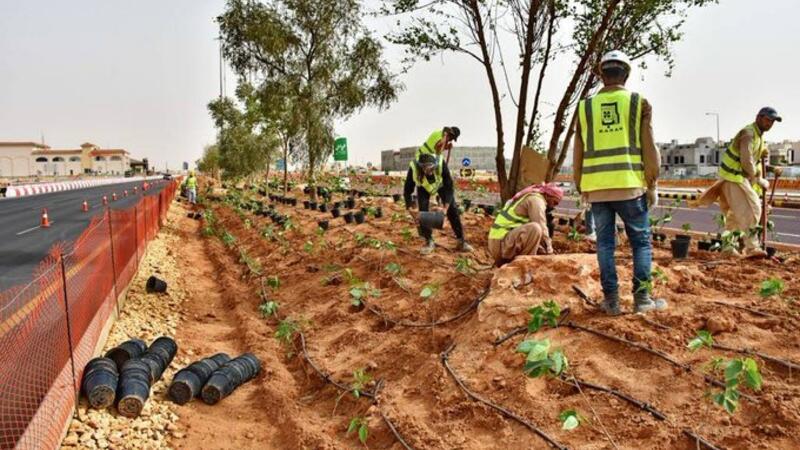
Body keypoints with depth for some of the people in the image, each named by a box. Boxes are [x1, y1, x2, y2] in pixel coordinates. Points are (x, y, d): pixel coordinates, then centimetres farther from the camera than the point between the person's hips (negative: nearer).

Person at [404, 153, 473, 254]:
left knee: (452, 210, -6)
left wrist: (445, 207, -43)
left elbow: (449, 186, -33)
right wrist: (410, 210, -41)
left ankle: (461, 242, 4)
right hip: (423, 187, 0)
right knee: (423, 211, -13)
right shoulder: (413, 168, -39)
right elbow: (407, 191, -28)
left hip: (441, 184, 0)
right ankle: (429, 242, 2)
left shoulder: (441, 163, -42)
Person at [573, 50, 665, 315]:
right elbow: (649, 149, -1)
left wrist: (580, 187, 16)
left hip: (596, 187, 2)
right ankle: (641, 298, 8)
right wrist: (652, 186, 7)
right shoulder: (639, 103, 2)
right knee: (641, 241, 10)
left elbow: (578, 153, 8)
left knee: (605, 243, 9)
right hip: (630, 185, -2)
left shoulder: (586, 106, 7)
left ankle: (611, 300, 9)